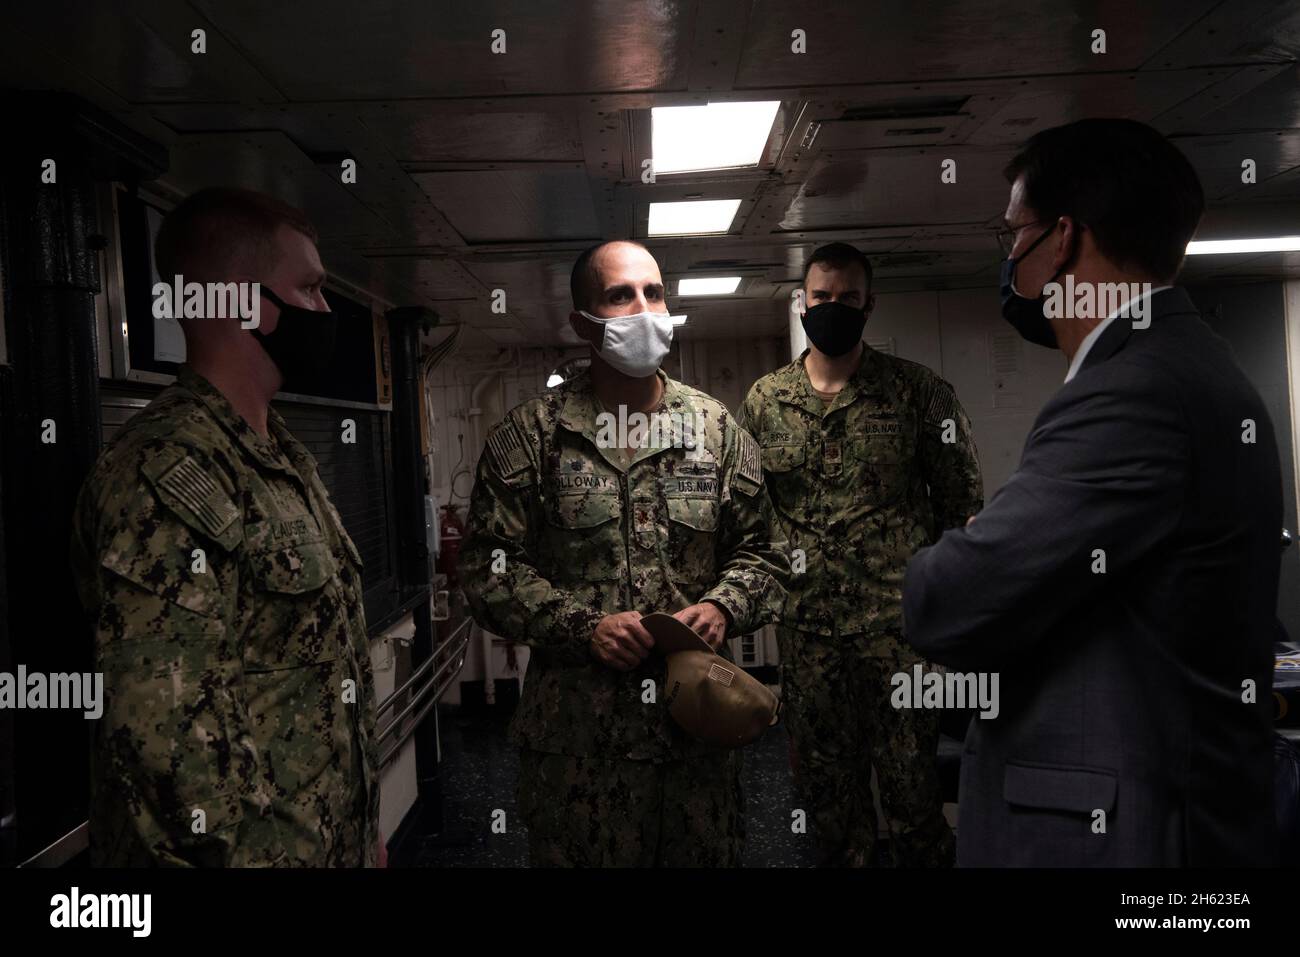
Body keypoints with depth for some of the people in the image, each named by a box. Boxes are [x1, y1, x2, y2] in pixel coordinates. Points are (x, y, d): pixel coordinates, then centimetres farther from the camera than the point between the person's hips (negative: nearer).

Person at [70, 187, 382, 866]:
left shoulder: (282, 455, 9)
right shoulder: (166, 474, -21)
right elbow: (163, 729, -26)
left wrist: (365, 825, 13)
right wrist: (257, 855, -19)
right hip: (259, 850, -8)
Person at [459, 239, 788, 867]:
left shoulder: (717, 427, 7)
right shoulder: (529, 433, -1)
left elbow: (759, 551, 12)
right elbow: (488, 566, -3)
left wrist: (721, 607, -8)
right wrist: (584, 625, -14)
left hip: (699, 716, 3)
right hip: (575, 731, -2)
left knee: (708, 853, 16)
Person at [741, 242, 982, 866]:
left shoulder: (918, 391, -1)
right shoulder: (764, 400, 7)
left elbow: (961, 503, 2)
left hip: (899, 624, -3)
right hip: (806, 628, 3)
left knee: (911, 785, 5)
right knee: (826, 788, 14)